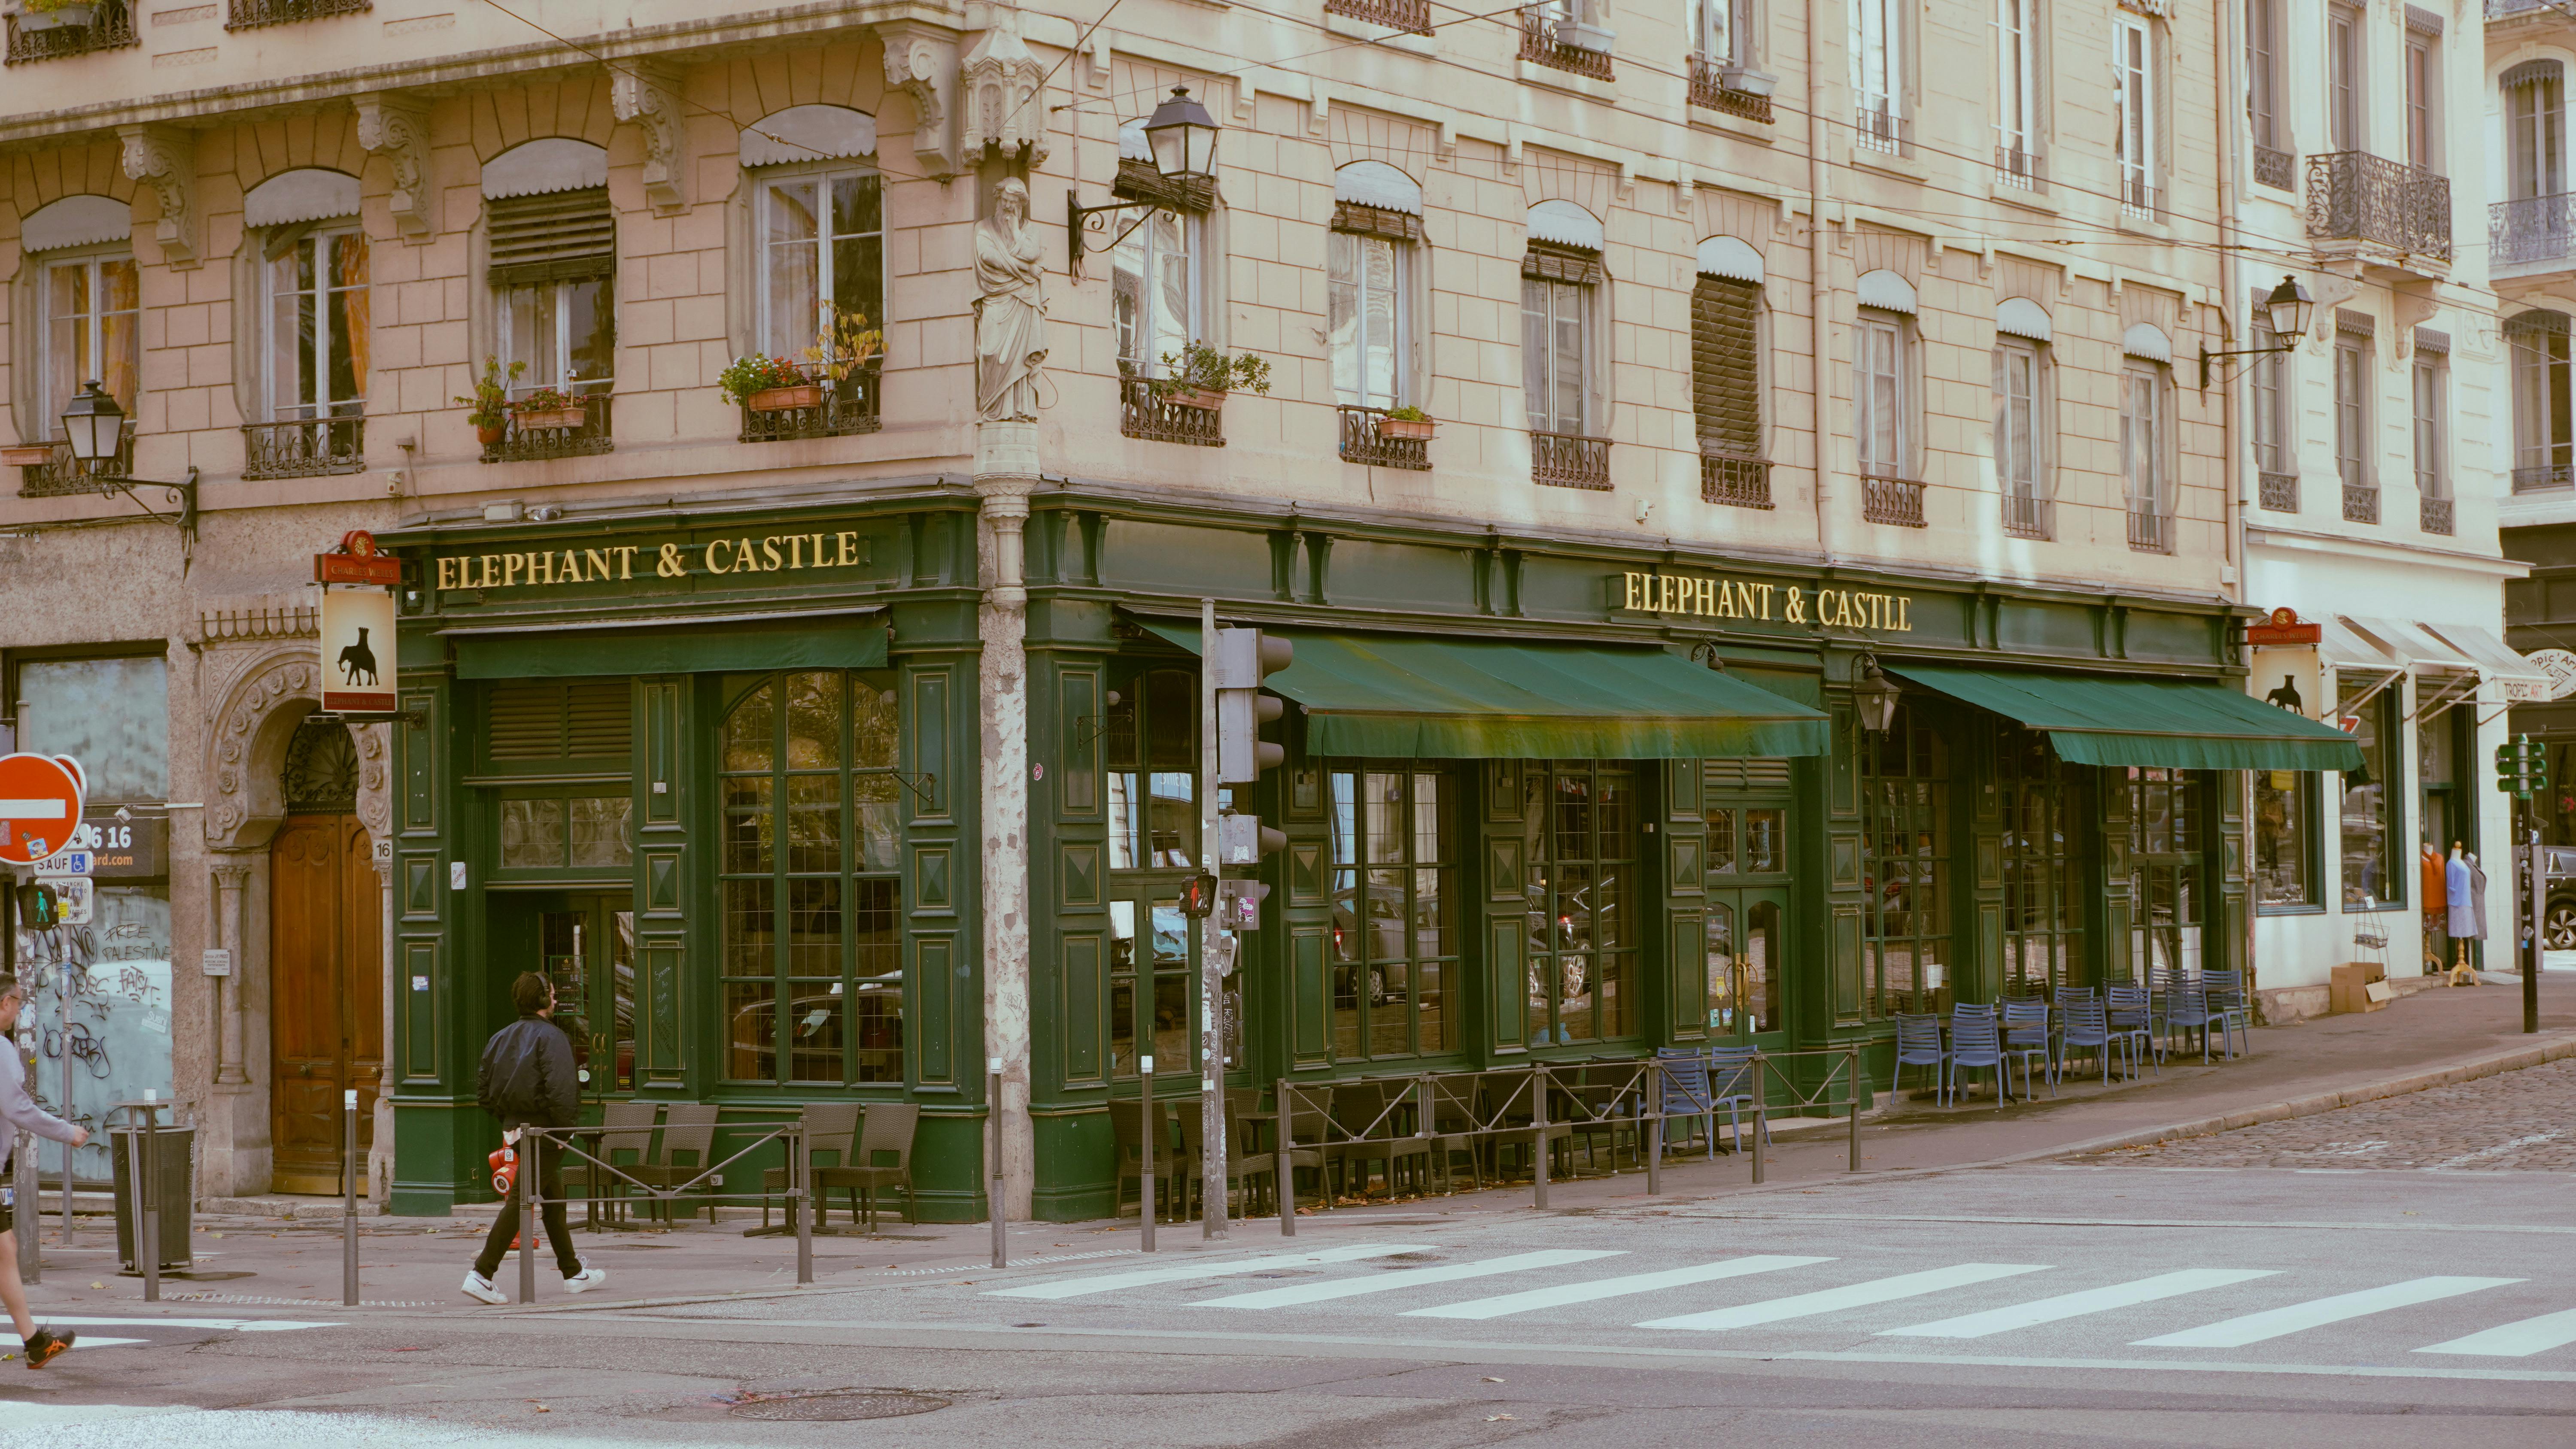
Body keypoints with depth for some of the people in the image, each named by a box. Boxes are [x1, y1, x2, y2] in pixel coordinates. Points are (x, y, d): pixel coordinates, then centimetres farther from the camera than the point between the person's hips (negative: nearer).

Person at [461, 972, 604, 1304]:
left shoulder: (501, 1038, 11)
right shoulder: (550, 1037, -13)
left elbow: (483, 1090, 11)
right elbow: (560, 1089, -23)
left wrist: (508, 1119, 17)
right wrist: (565, 1128, -15)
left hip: (516, 1128, 9)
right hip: (543, 1132, -9)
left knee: (553, 1201, 19)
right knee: (521, 1201, -9)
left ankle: (573, 1273, 29)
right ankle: (482, 1274, -15)